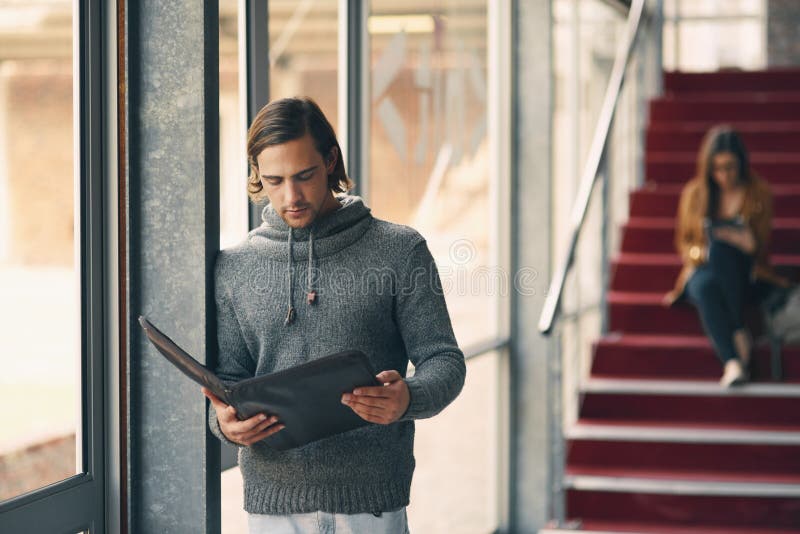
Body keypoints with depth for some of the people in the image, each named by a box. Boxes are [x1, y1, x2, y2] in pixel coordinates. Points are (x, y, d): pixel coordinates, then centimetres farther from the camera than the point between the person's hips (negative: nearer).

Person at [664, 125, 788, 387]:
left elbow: (762, 248, 2)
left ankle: (738, 331, -36)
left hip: (744, 277, -1)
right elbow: (683, 242, 13)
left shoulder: (758, 193, 3)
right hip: (703, 271, 1)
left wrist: (749, 243, -22)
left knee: (720, 245, -36)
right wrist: (698, 252, -10)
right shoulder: (694, 193, 8)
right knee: (705, 286, -39)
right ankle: (732, 361, -53)